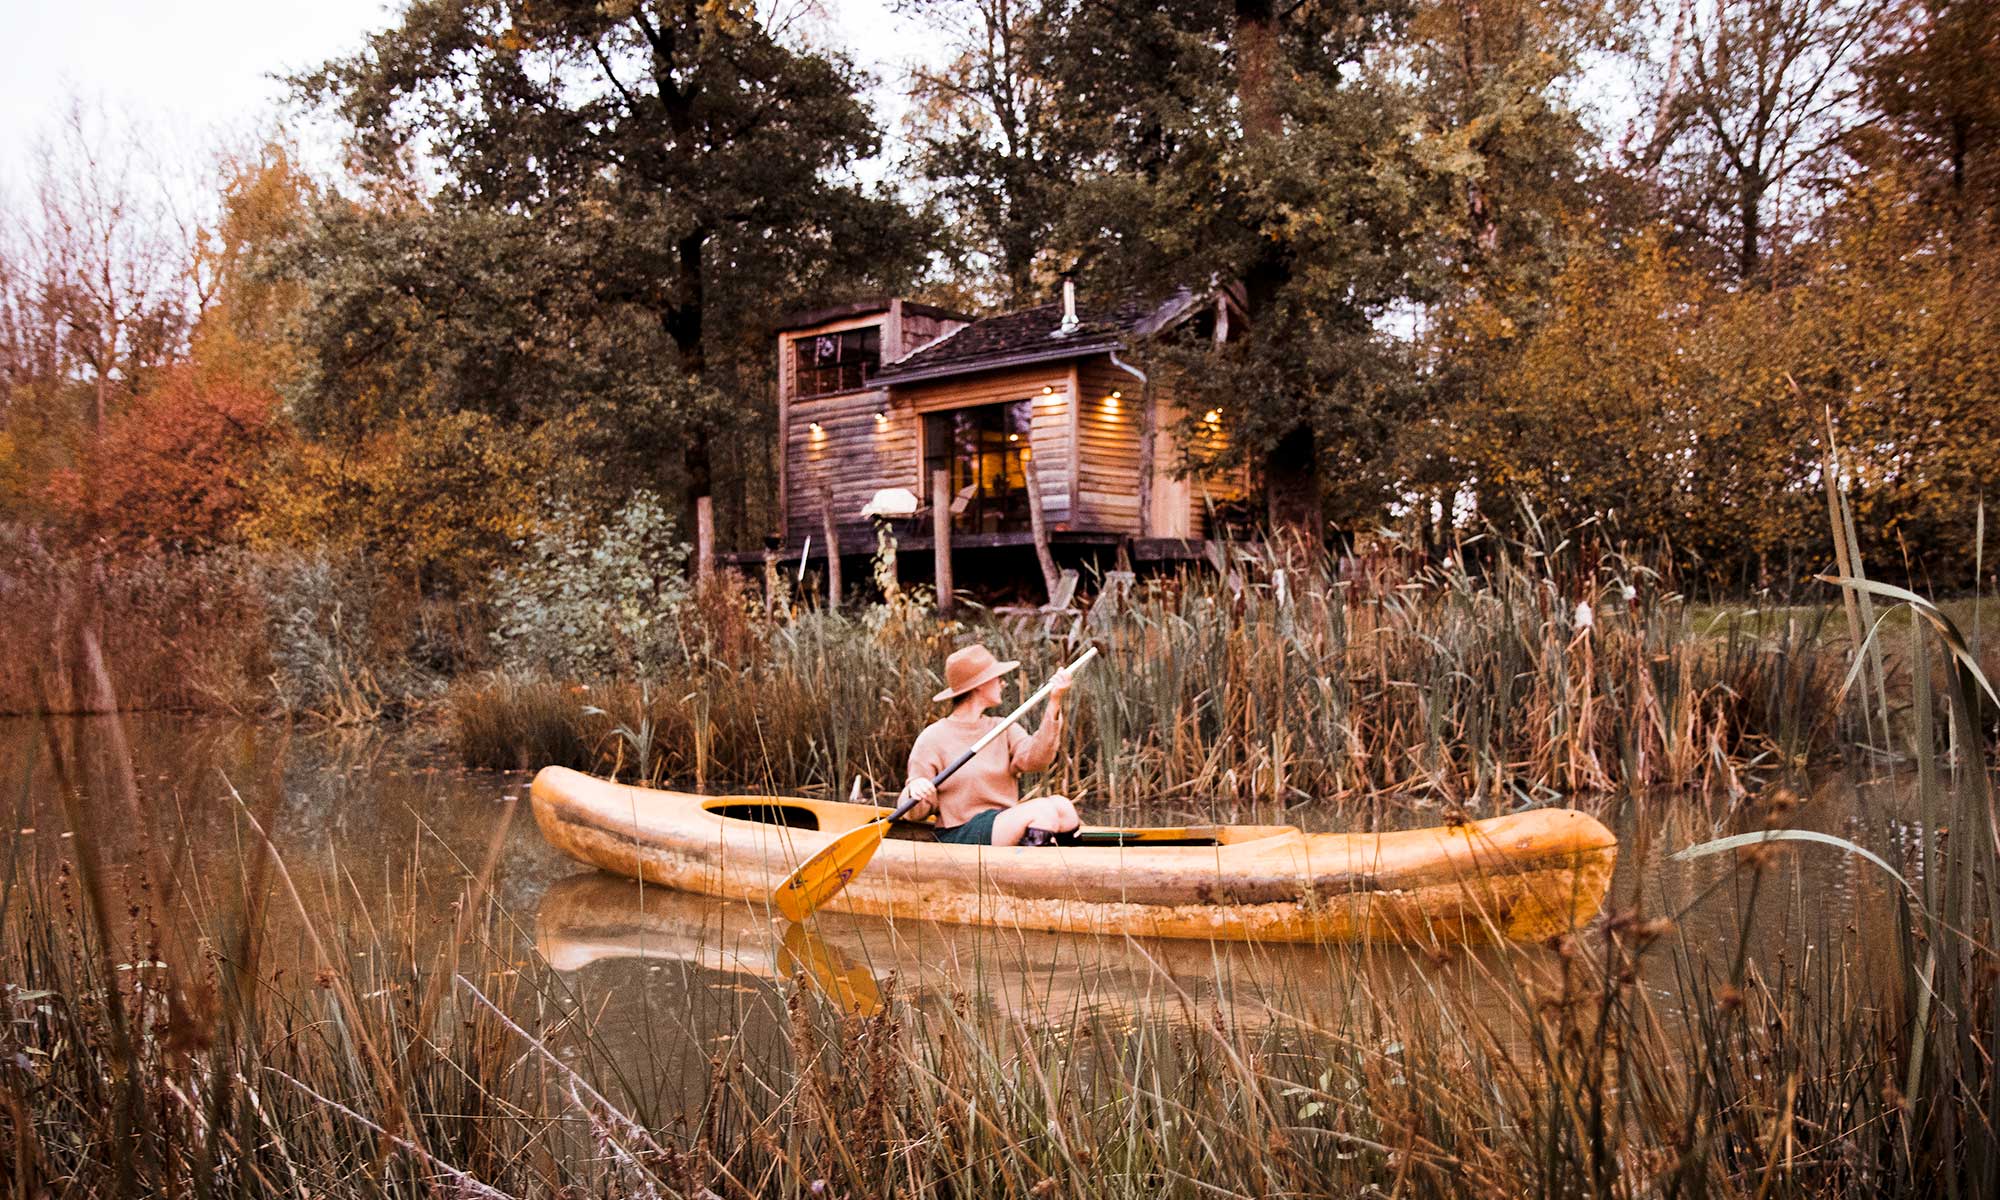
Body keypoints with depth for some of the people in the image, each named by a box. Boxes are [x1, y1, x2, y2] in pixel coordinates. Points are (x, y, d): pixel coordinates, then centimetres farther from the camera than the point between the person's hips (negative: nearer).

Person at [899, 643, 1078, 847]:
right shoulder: (933, 738, -2)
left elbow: (1034, 759, -9)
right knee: (1043, 810, -25)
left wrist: (1054, 704, -17)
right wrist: (915, 791, -26)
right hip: (959, 835, -6)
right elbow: (916, 812, -2)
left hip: (1007, 824, 6)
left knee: (1062, 806, -21)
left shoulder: (1004, 729, 13)